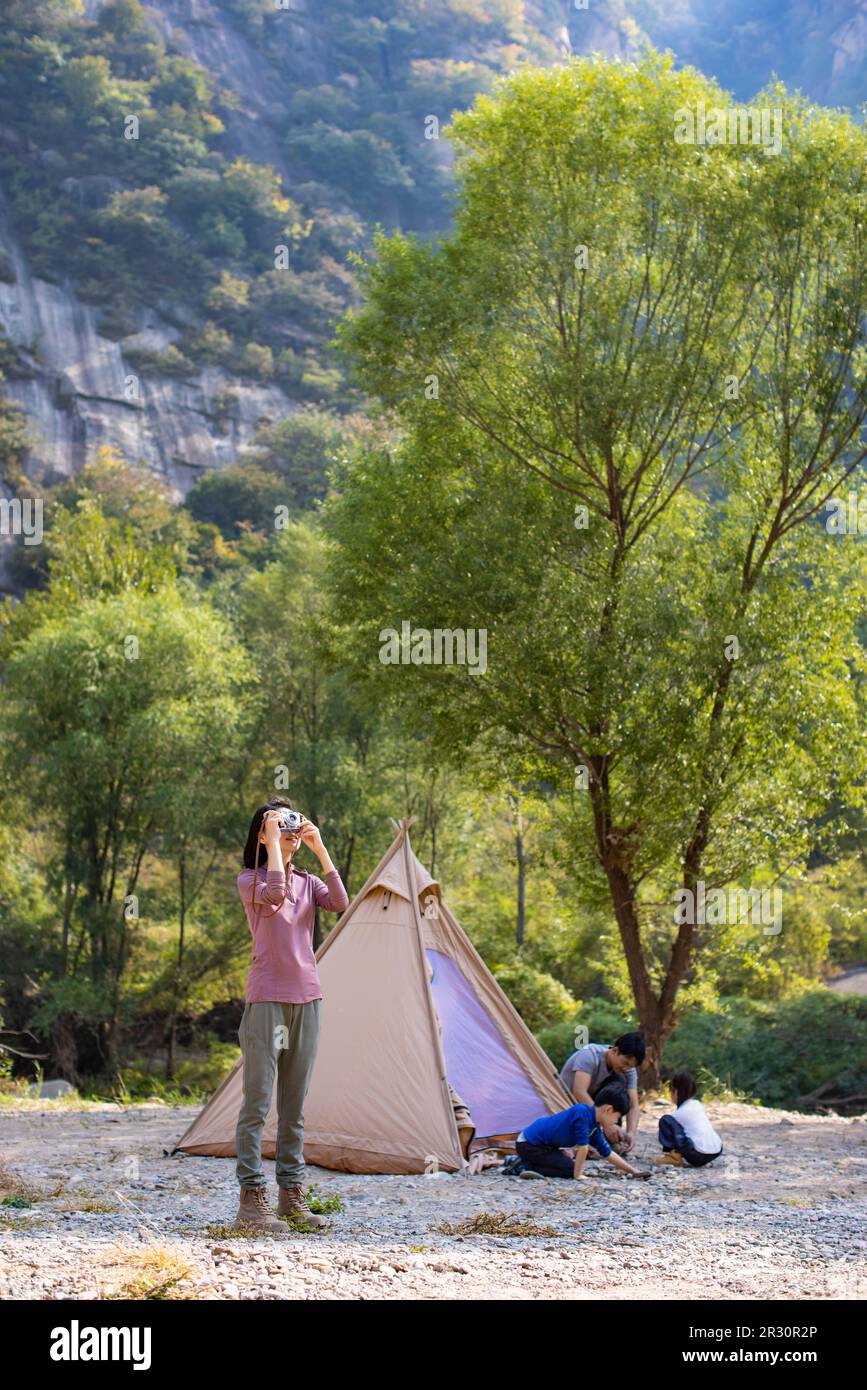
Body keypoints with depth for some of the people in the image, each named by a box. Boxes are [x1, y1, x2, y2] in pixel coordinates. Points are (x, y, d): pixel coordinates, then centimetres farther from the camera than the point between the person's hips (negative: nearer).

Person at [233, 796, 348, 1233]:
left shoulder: (307, 882, 13)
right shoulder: (249, 880, -2)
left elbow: (340, 903, -7)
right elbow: (274, 894, -25)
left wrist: (320, 849, -8)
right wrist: (272, 844, -17)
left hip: (306, 999, 6)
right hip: (267, 998, -6)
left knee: (294, 1104, 9)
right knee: (258, 1102, -8)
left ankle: (291, 1193, 14)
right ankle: (251, 1199, -7)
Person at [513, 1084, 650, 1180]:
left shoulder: (595, 1129, 6)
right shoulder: (582, 1112, -24)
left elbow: (608, 1154, 15)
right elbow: (582, 1146, -23)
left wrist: (632, 1170, 15)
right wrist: (578, 1175, -16)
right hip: (528, 1143, -10)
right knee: (570, 1168, -11)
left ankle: (524, 1161, 17)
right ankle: (526, 1167, -10)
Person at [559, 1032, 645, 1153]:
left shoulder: (629, 1070, -12)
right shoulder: (590, 1055, -30)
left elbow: (634, 1106, -15)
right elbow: (579, 1092, -42)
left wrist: (631, 1133, -36)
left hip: (593, 1103, 5)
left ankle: (613, 1139, -17)